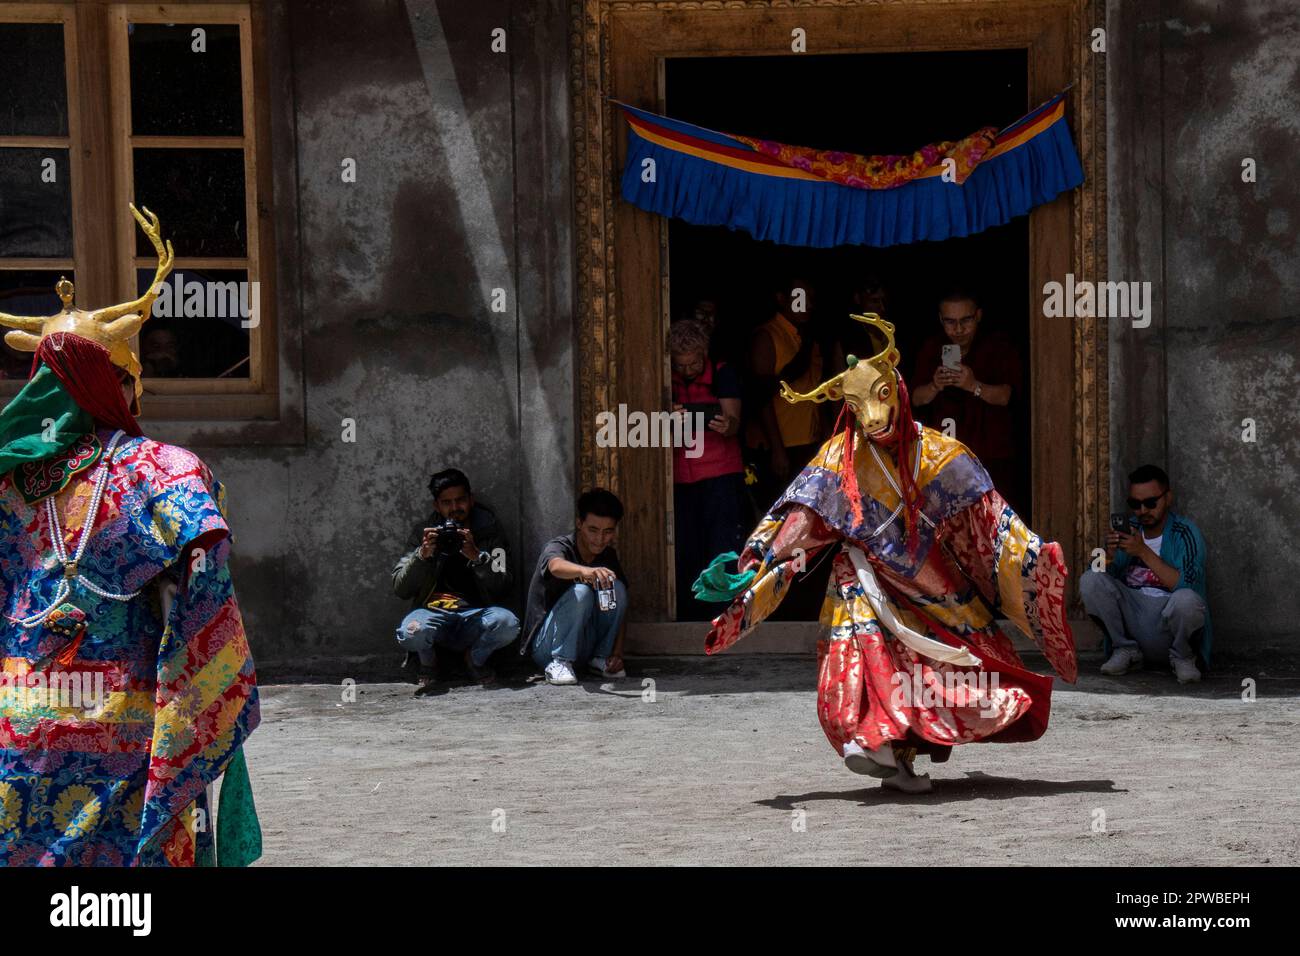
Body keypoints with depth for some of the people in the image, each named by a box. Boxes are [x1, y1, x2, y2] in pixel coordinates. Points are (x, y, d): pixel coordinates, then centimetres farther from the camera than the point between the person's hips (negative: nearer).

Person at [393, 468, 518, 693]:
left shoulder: (489, 532, 8)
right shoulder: (422, 533, 7)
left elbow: (502, 588, -2)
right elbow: (400, 589, 0)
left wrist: (476, 556, -18)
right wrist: (422, 554, -17)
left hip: (474, 614, 1)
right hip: (432, 610, -1)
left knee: (507, 622, -32)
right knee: (410, 633, -36)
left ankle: (475, 659, 2)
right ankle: (427, 664, 2)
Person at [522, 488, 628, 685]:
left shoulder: (608, 556, 3)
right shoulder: (558, 547, -16)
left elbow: (618, 608, 2)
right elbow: (556, 566, -42)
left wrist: (617, 654, -12)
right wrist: (585, 571, -64)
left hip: (583, 645, 5)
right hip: (545, 645, -5)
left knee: (617, 587, -15)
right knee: (580, 592, -30)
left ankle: (600, 658, -6)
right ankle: (559, 663, -22)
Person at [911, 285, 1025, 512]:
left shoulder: (1000, 347, -1)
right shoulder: (932, 348, 10)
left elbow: (1006, 396, -13)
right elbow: (916, 398, 3)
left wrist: (975, 386, -31)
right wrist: (935, 387, -19)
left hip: (993, 458, -3)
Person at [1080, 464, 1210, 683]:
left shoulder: (1184, 532, -6)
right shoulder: (1129, 530, 8)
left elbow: (1185, 585, -20)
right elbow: (1104, 576, 3)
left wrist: (1144, 552, -24)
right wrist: (1109, 556, -19)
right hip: (1132, 613, 4)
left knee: (1186, 599, -38)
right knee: (1090, 580, -16)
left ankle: (1182, 657, -5)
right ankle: (1125, 650, -1)